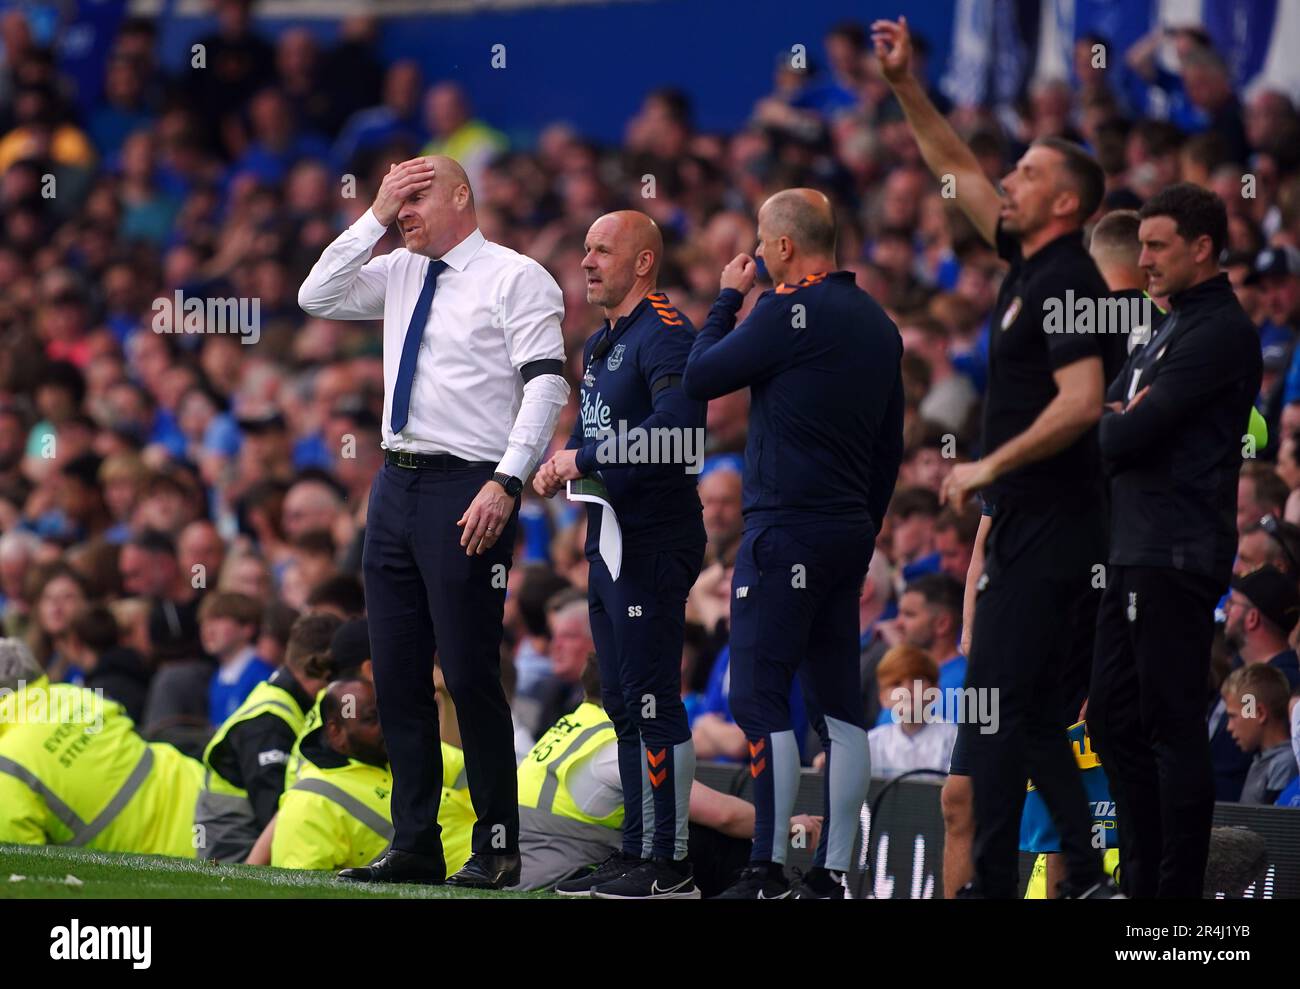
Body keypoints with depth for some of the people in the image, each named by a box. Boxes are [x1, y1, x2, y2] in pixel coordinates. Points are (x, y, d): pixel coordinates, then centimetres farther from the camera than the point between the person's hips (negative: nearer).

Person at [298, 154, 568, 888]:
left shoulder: (517, 278, -5)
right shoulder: (398, 275, 16)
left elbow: (546, 387, -12)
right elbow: (317, 298, 9)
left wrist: (505, 484, -22)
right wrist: (375, 220, 3)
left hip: (467, 490, -7)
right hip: (397, 483, 7)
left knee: (471, 674, -7)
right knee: (399, 675, 8)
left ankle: (497, 848, 1)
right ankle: (415, 846, 14)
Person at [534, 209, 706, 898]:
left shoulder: (663, 335, -13)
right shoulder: (600, 344, 18)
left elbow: (679, 422, -28)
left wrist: (586, 460, -21)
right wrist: (560, 465, 6)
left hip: (654, 544, -10)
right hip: (608, 540, 10)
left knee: (652, 700, -9)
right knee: (623, 703, 14)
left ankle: (669, 864, -7)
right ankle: (636, 851, 20)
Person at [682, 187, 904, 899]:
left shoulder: (790, 311, -13)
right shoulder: (877, 324, 13)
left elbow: (700, 378, -6)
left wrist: (728, 298, 7)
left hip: (787, 531, -8)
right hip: (849, 534, 9)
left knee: (760, 696, -7)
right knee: (839, 705, 8)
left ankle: (768, 870, -12)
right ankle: (832, 873, 8)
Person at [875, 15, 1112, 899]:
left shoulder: (1067, 282, -14)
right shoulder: (1028, 265, 13)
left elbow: (1082, 403, -24)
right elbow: (960, 172, 23)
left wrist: (988, 467, -16)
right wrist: (906, 86, 17)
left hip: (1050, 532, -9)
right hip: (1030, 527, 9)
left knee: (996, 713, -9)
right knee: (1039, 723, 9)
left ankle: (991, 884, -8)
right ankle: (1092, 878, 10)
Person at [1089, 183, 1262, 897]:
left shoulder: (1221, 333, -12)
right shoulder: (1171, 330, 20)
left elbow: (1127, 435, -18)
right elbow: (1109, 418, 15)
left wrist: (1117, 427, 3)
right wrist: (1124, 421, -6)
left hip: (1178, 557, -10)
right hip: (1134, 550, 10)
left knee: (1173, 727, -7)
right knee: (1113, 718, 12)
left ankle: (1178, 887, -5)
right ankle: (1142, 881, 19)